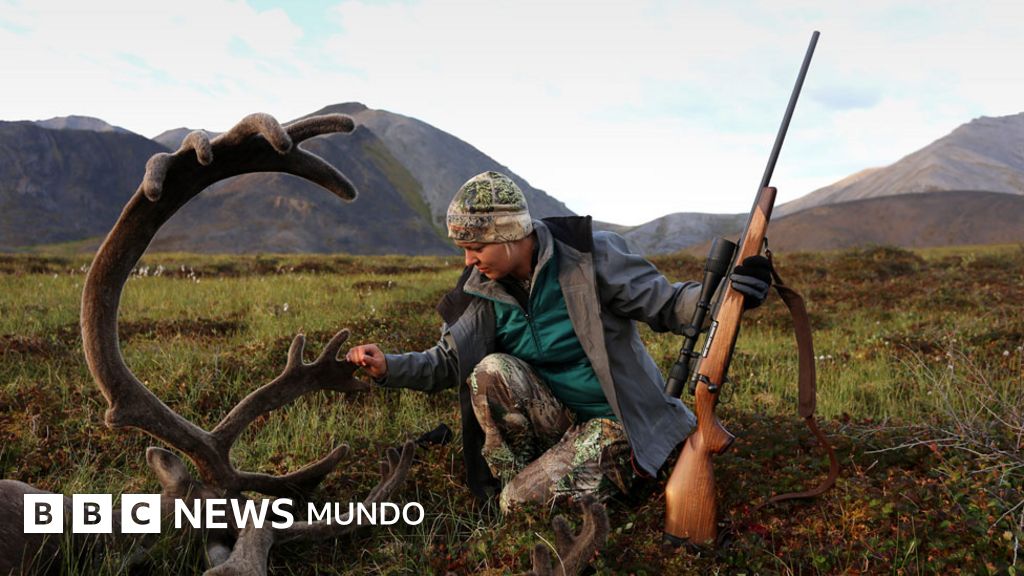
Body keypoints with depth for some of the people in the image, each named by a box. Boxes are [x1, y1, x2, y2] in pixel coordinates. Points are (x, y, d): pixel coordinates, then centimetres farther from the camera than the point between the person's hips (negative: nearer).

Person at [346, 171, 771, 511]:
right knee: (491, 370, -23)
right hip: (557, 420, 5)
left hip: (616, 422, -5)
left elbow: (666, 305, -12)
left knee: (521, 503, -19)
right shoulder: (485, 293, -2)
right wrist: (388, 367, -17)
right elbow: (447, 362, 1)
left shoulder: (589, 258, -16)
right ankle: (516, 475, -5)